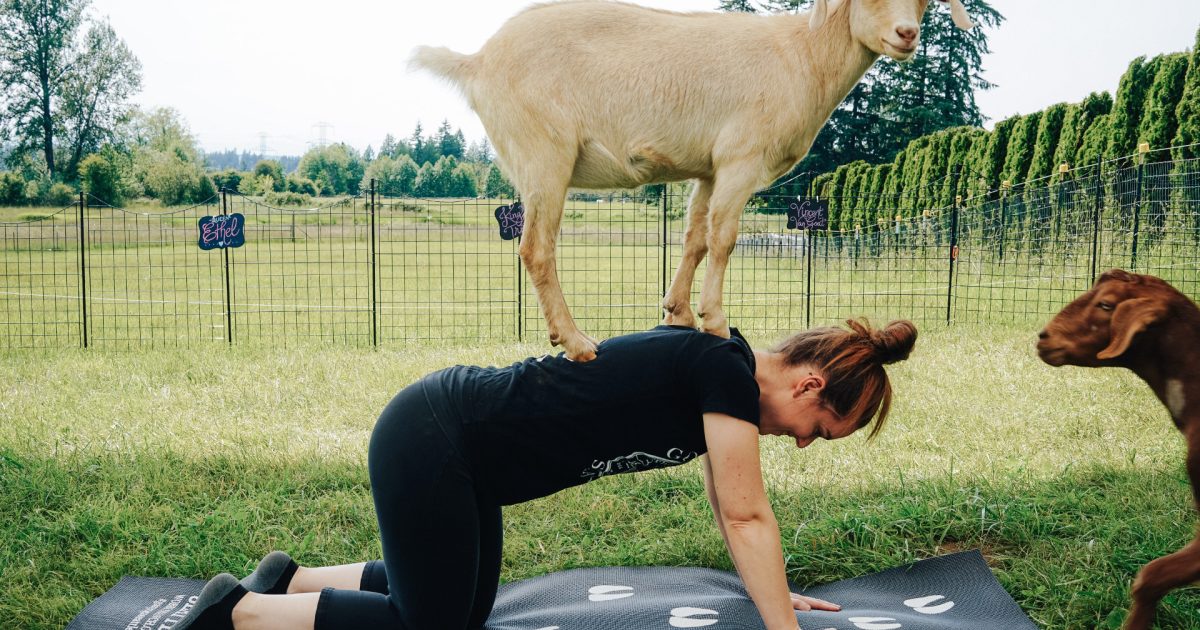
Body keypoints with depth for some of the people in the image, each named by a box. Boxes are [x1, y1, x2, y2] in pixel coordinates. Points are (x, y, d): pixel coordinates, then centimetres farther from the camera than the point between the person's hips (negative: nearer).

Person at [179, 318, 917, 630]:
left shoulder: (717, 373, 9)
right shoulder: (730, 372, -18)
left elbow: (730, 507, 19)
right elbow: (747, 516, -16)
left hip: (454, 441, 10)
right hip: (425, 443, -10)